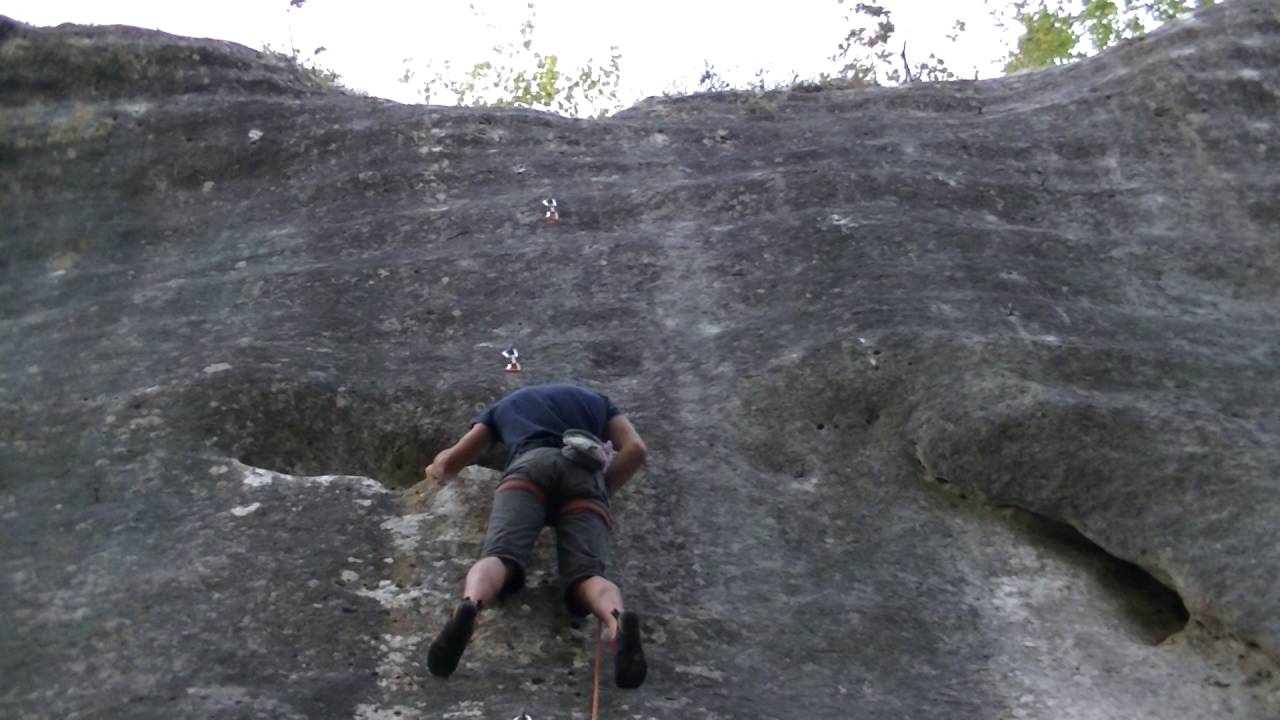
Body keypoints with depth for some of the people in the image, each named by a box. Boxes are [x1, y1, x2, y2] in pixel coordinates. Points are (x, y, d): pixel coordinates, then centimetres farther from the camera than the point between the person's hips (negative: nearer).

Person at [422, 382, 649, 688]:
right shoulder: (595, 399, 40)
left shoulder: (505, 404, 39)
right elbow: (635, 449, 20)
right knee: (588, 574, -15)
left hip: (530, 466, 0)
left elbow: (450, 462, 38)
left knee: (499, 556, -19)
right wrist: (603, 490, 31)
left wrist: (437, 470, 61)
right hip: (585, 474, 1)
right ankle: (618, 620, -50)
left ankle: (468, 607, -54)